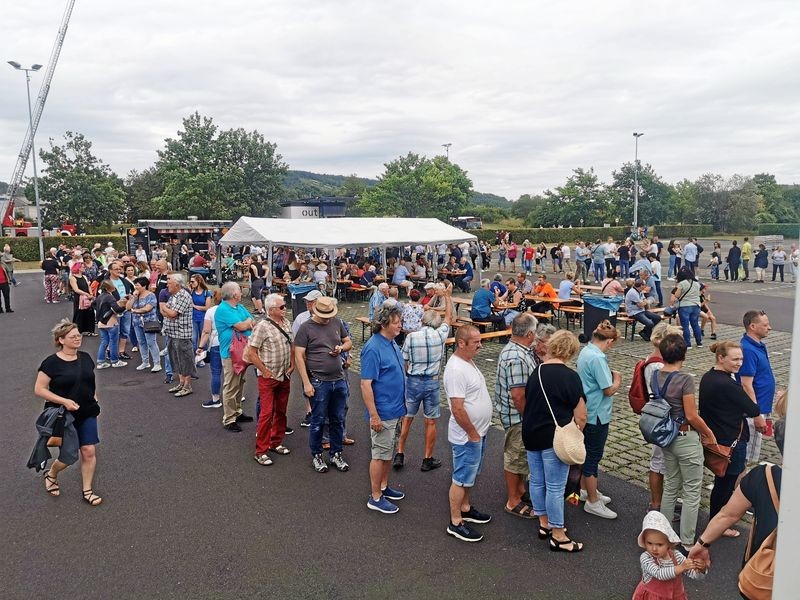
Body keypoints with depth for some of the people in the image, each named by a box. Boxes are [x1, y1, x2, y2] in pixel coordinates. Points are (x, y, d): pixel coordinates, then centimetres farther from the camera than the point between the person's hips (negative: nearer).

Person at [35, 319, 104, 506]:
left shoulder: (85, 358, 3)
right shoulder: (52, 362, -13)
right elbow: (39, 389, -12)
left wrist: (95, 402, 11)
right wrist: (64, 401, -21)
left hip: (86, 415, 4)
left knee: (89, 451, -1)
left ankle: (87, 490, 14)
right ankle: (51, 474, 35)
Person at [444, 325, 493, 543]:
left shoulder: (469, 361, 6)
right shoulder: (456, 370, -27)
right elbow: (457, 409, -28)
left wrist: (478, 432, 17)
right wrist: (473, 434, -18)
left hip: (478, 432, 10)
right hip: (467, 436, -10)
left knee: (470, 475, 23)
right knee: (461, 479, 3)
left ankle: (465, 508, 40)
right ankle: (456, 523, 15)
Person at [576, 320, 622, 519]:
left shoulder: (585, 351, 4)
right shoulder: (598, 358, -25)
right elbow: (609, 390, -22)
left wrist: (609, 375, 3)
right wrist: (617, 380, -4)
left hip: (585, 412, 10)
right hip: (596, 415, -10)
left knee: (587, 452, 22)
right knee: (593, 457, 3)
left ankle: (585, 490, 38)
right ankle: (593, 502, 16)